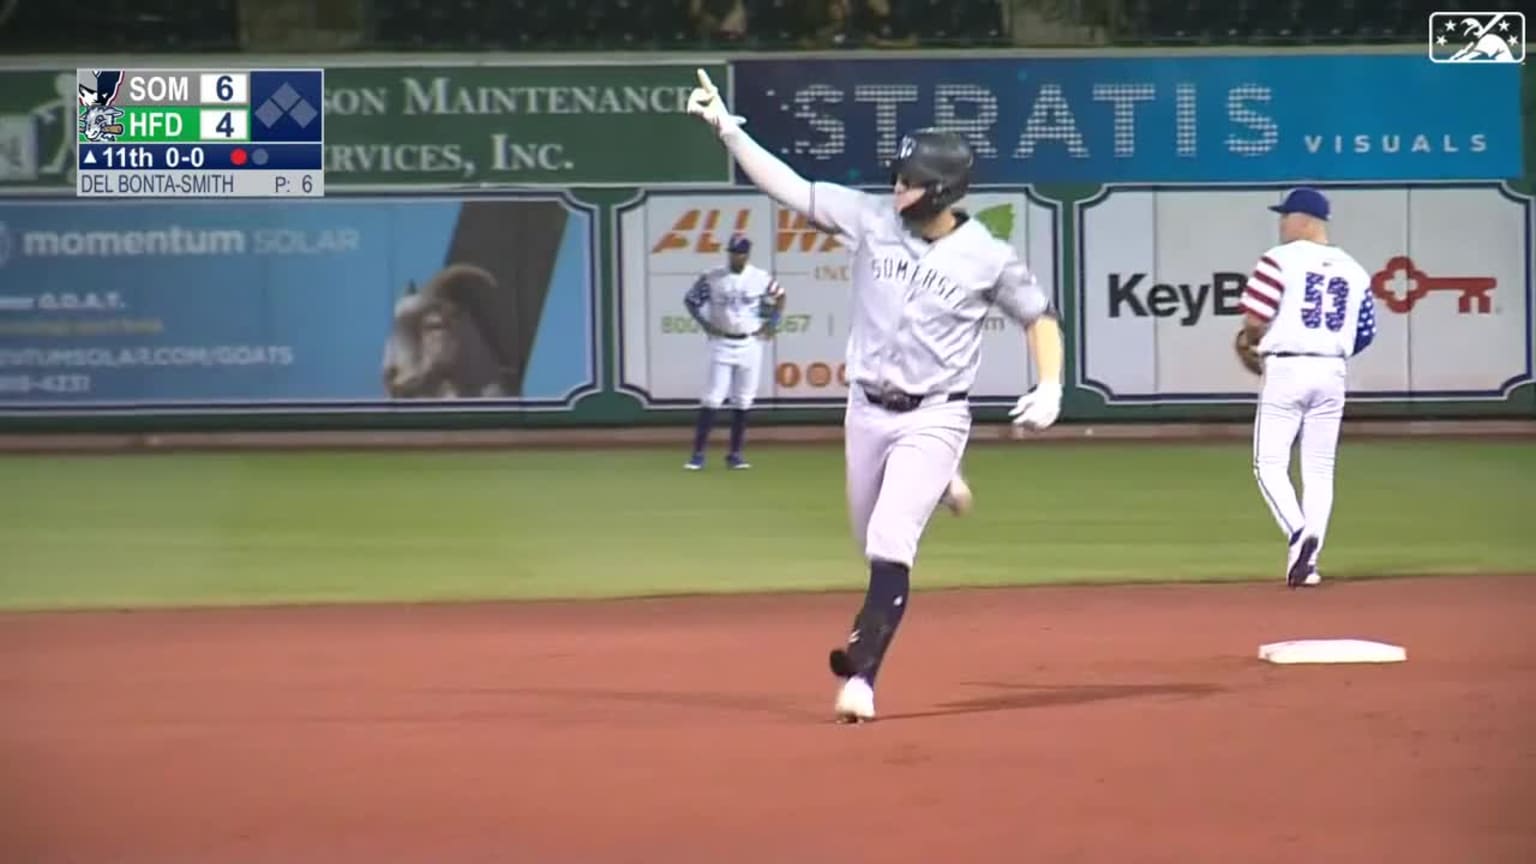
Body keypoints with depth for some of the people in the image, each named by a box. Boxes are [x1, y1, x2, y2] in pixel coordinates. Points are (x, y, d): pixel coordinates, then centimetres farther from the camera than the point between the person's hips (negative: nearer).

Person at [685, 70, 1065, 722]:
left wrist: (1050, 388, -13)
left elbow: (1039, 316, 2)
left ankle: (861, 675, -16)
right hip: (867, 411, 4)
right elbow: (788, 186, -7)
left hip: (932, 418, -4)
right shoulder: (871, 219, -5)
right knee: (876, 545, 16)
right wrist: (725, 126, -17)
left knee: (889, 545, -18)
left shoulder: (989, 259, -11)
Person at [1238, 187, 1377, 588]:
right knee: (1319, 470, 10)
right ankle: (1309, 557, 4)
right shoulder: (1353, 270, 10)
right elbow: (1365, 333, 11)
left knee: (1270, 464, 0)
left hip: (1286, 369, -5)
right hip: (1332, 373, 5)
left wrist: (1253, 342, 8)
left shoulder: (1281, 259, -7)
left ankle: (1298, 533, -21)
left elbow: (1254, 319, -13)